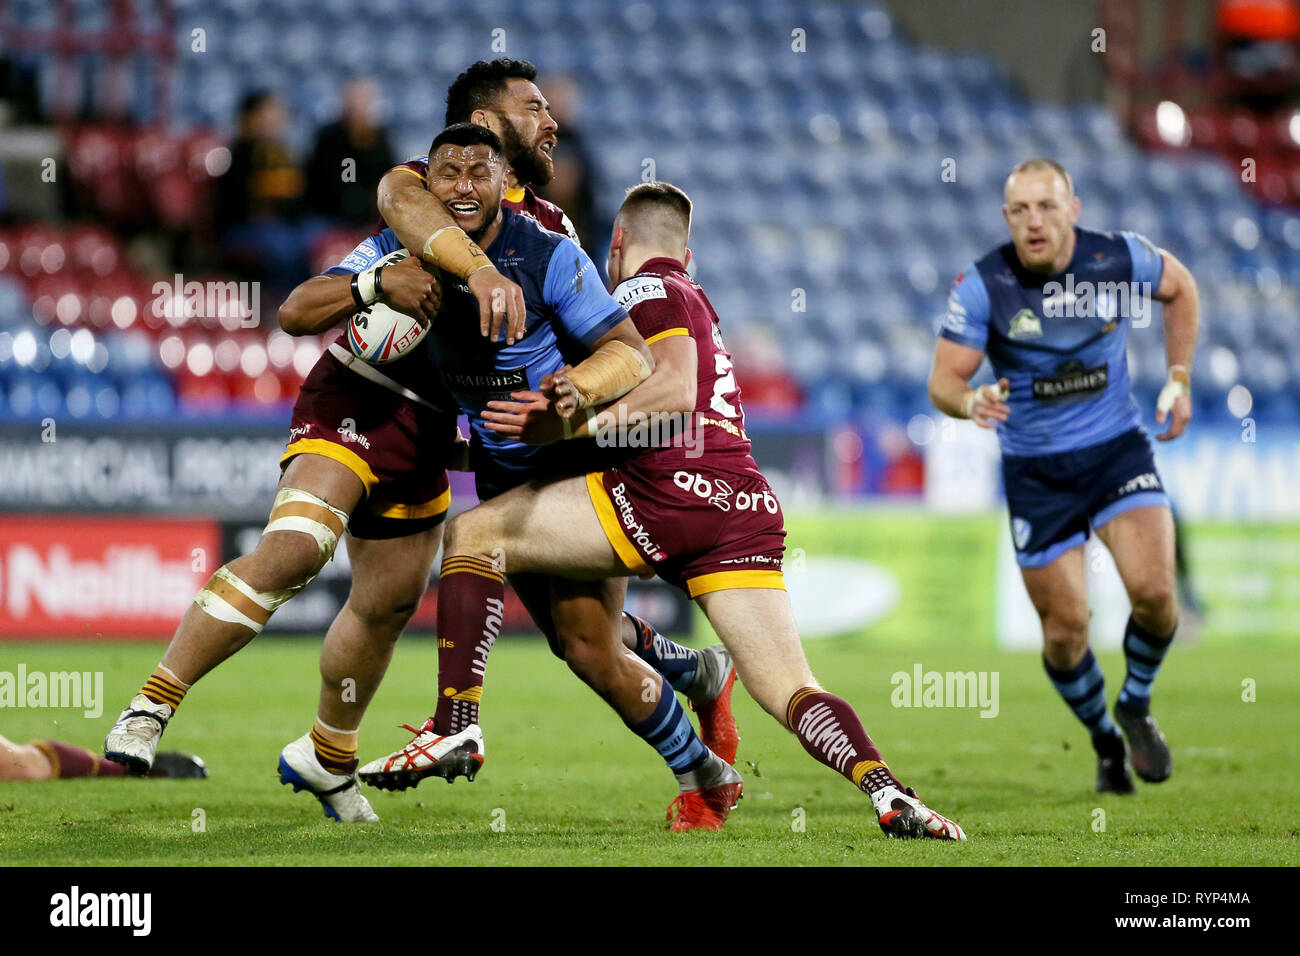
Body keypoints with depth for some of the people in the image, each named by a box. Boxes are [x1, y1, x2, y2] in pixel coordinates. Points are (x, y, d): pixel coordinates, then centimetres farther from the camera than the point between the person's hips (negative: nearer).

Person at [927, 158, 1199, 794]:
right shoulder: (982, 286, -14)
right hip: (1035, 473, -1)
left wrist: (1179, 378, 7)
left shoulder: (1119, 258, -10)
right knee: (1065, 632, -1)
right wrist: (970, 400, -34)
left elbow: (1180, 287, 12)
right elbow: (942, 381, -11)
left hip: (1117, 449, 1)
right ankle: (1106, 742, 27)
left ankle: (1137, 705, 11)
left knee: (1153, 590, -19)